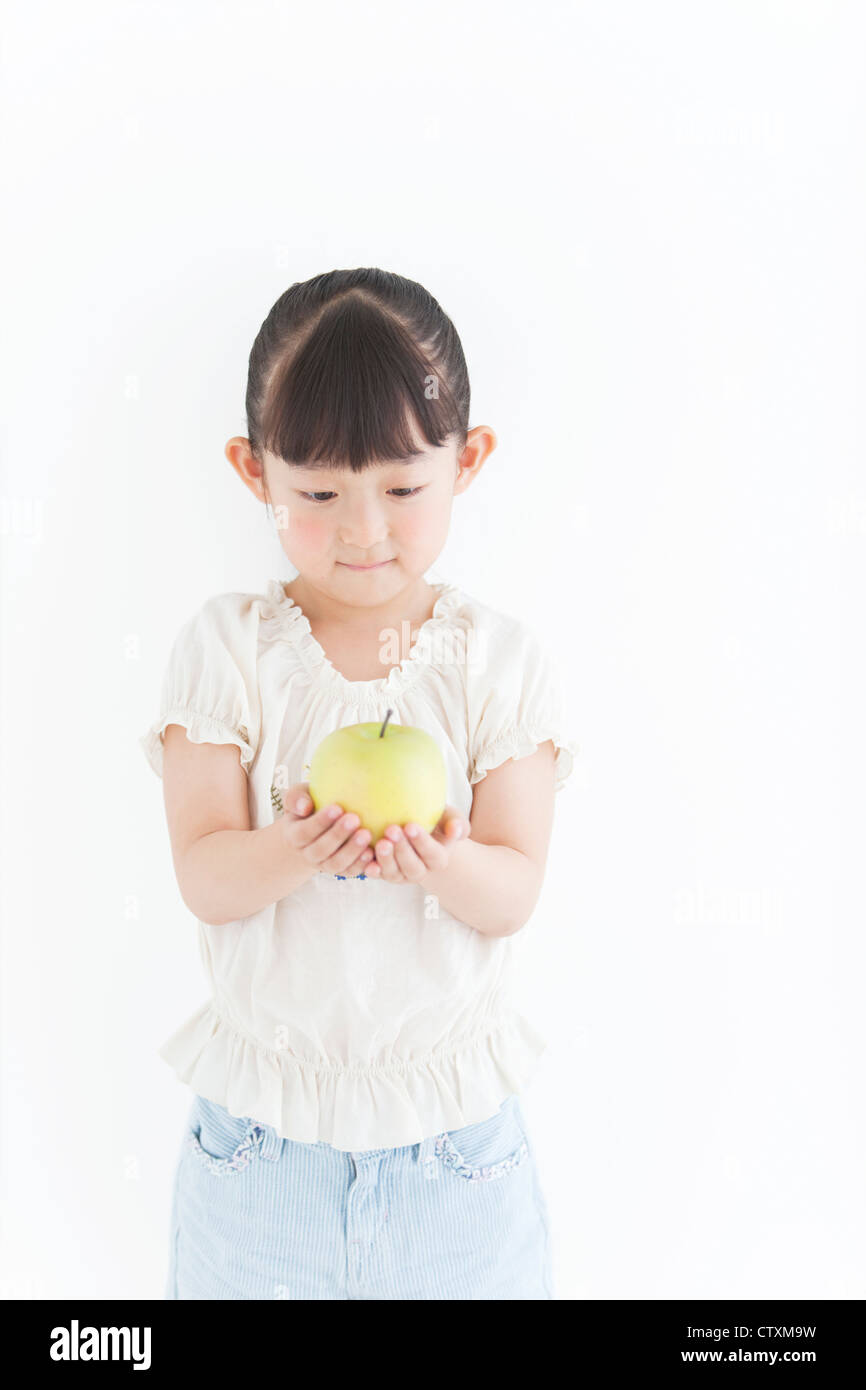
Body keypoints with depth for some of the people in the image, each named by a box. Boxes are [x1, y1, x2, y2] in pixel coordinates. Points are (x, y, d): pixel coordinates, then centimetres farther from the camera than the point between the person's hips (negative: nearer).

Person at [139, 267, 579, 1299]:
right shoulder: (226, 649, -8)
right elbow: (203, 877, -12)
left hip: (449, 1108, 1)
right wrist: (296, 851, -33)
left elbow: (516, 893, -9)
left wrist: (446, 866, -31)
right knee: (254, 1271, 17)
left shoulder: (500, 660, -7)